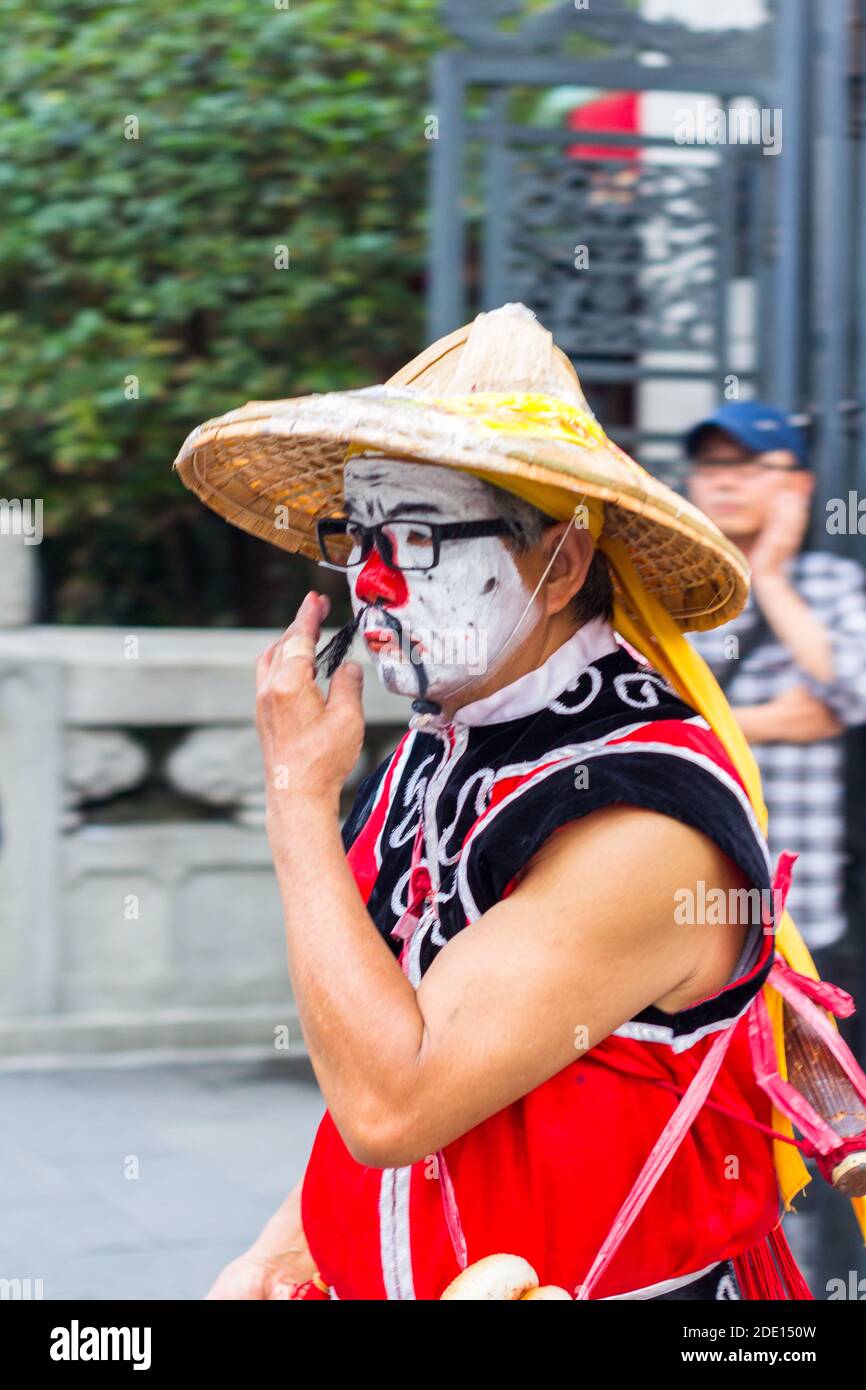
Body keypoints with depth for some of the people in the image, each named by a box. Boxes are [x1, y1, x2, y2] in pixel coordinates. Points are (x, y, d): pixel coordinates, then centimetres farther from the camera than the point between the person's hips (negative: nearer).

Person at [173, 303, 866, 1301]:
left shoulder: (646, 829, -18)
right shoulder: (435, 751, 5)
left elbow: (389, 1105, -23)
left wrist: (300, 796, -16)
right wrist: (285, 1251, 5)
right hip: (371, 1278, 6)